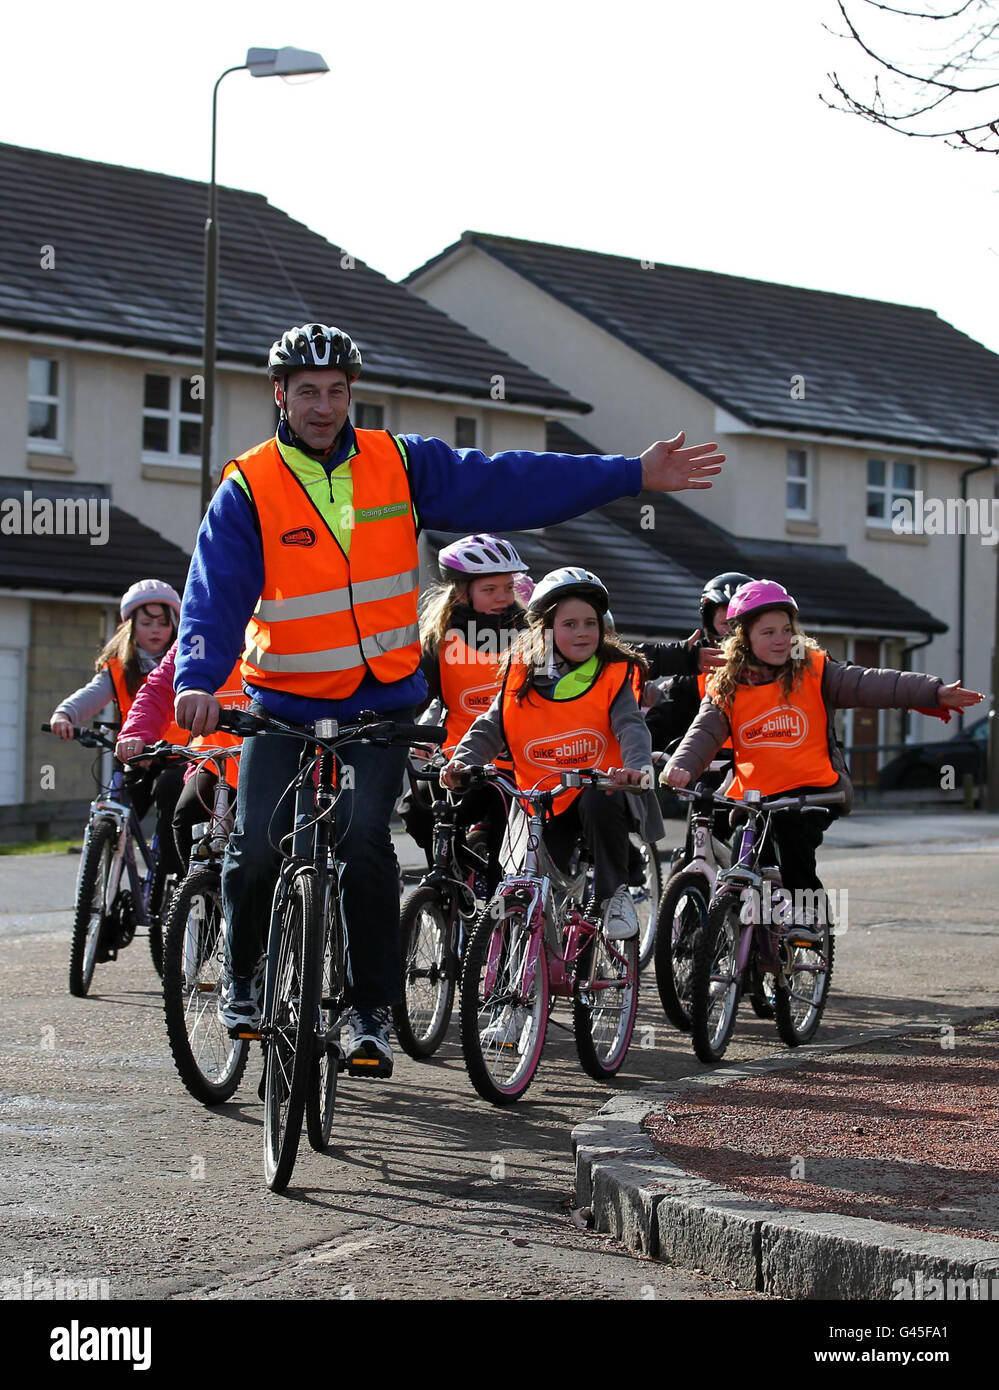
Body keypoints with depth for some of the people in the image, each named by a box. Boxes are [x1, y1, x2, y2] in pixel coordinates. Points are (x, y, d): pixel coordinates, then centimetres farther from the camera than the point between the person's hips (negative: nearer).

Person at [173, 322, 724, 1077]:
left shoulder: (400, 464, 2)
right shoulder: (249, 488, -5)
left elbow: (507, 484, 1)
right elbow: (216, 594, -14)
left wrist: (635, 475, -3)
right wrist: (198, 681, -33)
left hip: (382, 702, 1)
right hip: (285, 704, -1)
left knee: (363, 839, -16)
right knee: (259, 847, -12)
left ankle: (373, 1010, -2)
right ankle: (246, 974, 19)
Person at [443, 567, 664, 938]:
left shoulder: (613, 675, -5)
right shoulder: (522, 678, 1)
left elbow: (630, 727, -17)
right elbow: (490, 727, -2)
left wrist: (638, 767, -39)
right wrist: (461, 761, -22)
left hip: (600, 789, -2)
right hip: (543, 803, 2)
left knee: (599, 803, -37)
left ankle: (614, 896, -17)